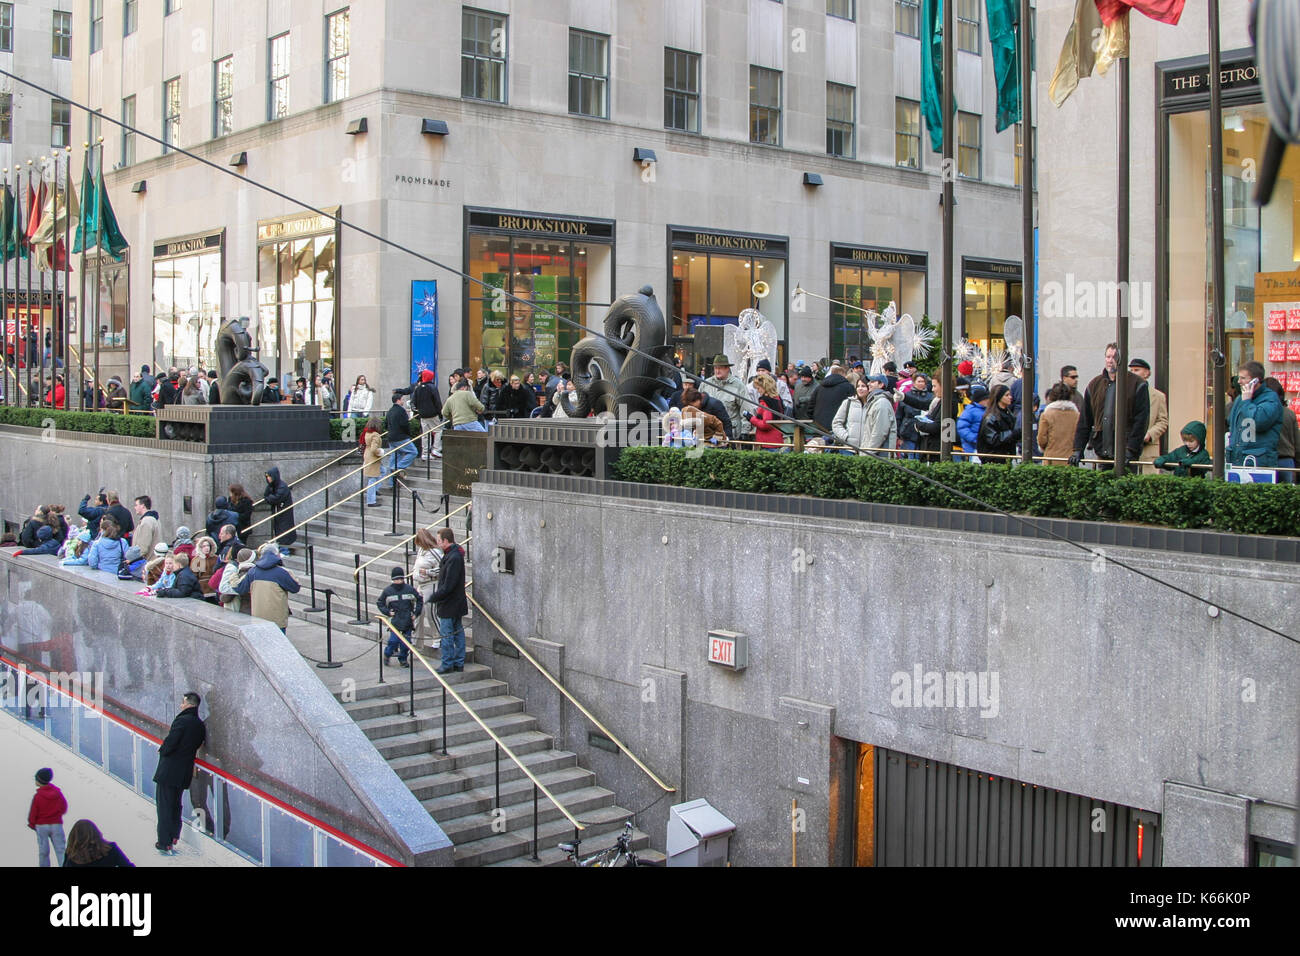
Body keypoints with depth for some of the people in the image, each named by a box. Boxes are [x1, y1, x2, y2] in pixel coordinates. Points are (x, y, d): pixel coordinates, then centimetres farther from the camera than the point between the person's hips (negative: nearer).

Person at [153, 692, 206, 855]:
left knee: (164, 807, 0)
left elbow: (170, 743, -22)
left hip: (169, 771, -7)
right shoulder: (200, 725, 7)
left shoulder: (182, 720, -17)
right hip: (184, 773, 7)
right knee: (176, 806, 19)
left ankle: (165, 844, 1)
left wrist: (162, 750, 0)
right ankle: (173, 838, 21)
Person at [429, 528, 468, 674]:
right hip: (457, 603, 10)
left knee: (446, 634, -2)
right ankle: (459, 663, 20)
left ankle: (447, 664, 4)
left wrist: (433, 597, -17)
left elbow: (448, 586, -24)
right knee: (457, 632, 13)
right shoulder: (455, 554, 10)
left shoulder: (453, 558, -22)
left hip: (449, 604, -10)